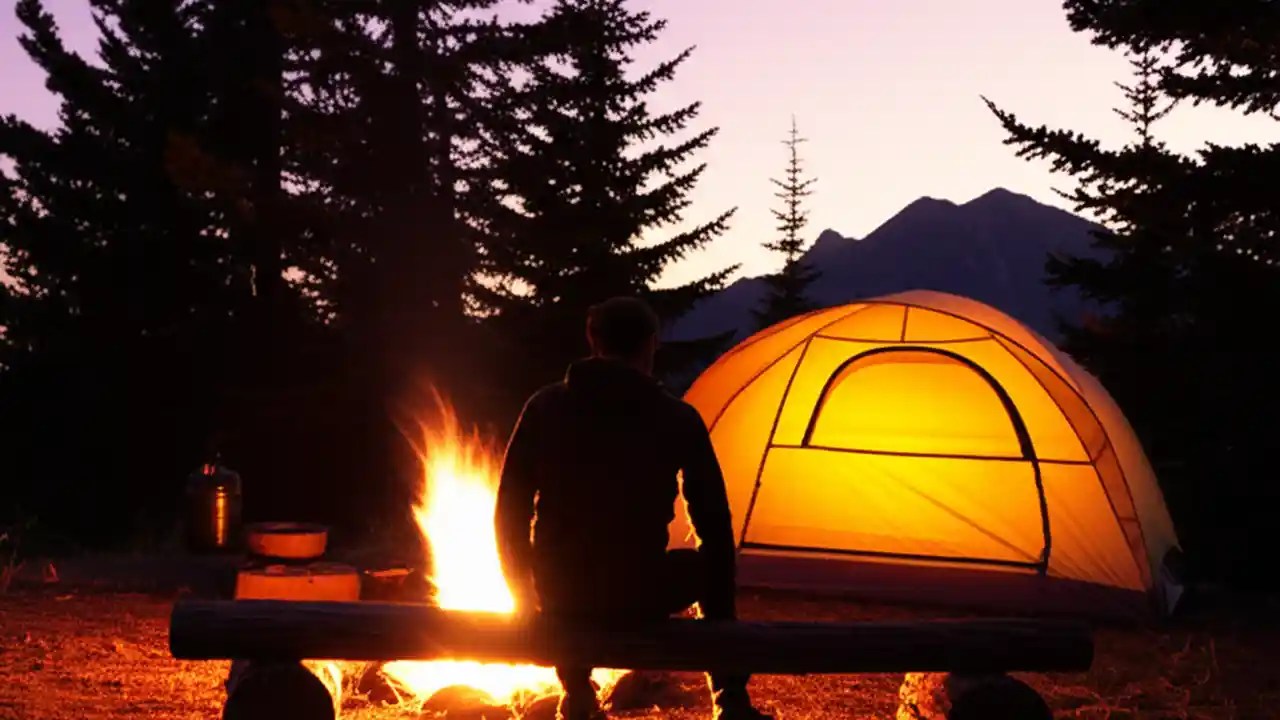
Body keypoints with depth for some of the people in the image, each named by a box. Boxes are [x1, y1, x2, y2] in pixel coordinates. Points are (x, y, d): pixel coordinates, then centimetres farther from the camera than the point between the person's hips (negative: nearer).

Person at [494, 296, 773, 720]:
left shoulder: (544, 406, 3)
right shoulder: (678, 418, -1)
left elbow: (509, 511, 6)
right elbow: (714, 524, 3)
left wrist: (523, 593, 21)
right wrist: (723, 616, 17)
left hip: (559, 594, 2)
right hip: (640, 594, -2)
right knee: (708, 569, 30)